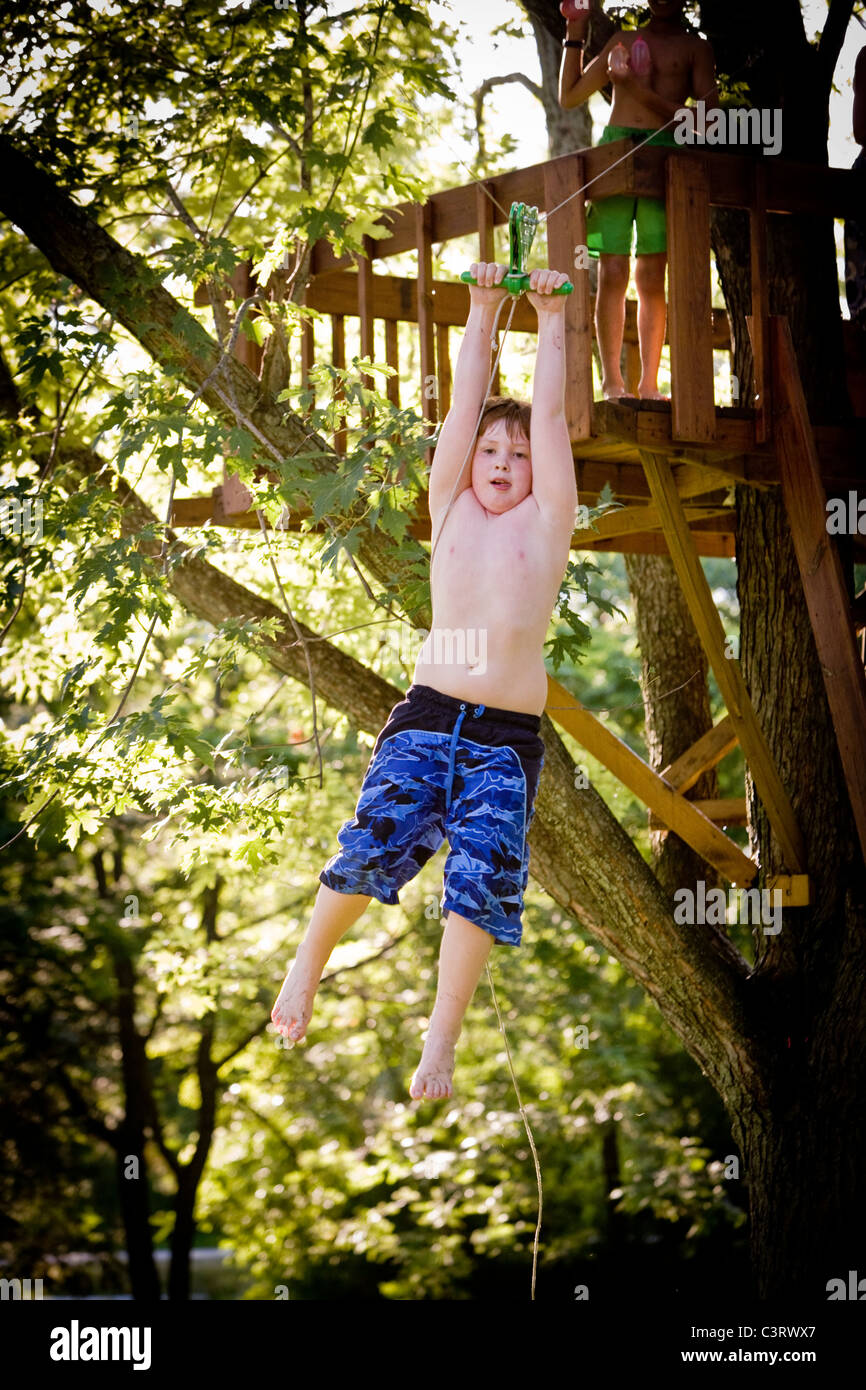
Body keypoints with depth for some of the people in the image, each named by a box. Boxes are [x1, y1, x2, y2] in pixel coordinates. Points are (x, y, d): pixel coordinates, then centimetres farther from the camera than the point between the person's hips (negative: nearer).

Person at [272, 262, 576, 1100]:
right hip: (426, 716, 1)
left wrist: (551, 322, 16)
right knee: (379, 838, -21)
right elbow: (466, 401, 15)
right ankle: (312, 955, 6)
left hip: (509, 738, -1)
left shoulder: (546, 521, 13)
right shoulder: (451, 510, 17)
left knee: (483, 871, -19)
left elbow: (549, 413, 12)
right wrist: (483, 312, 16)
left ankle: (439, 1047, -14)